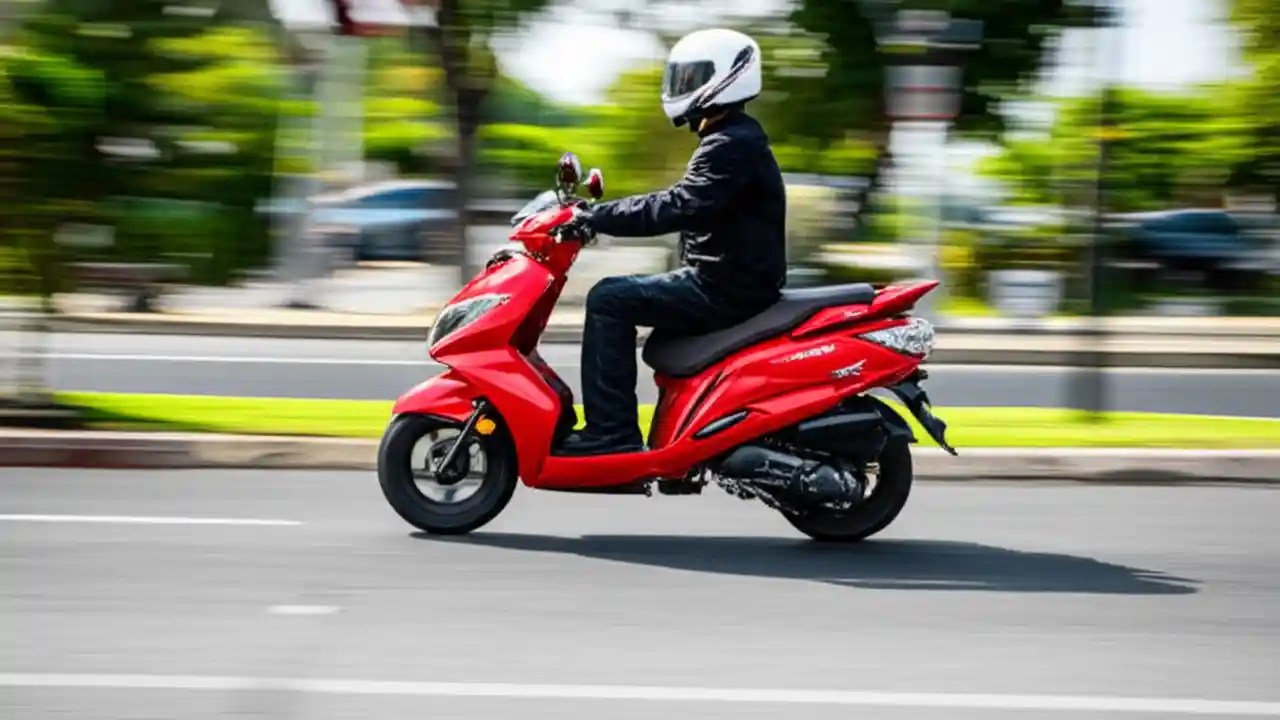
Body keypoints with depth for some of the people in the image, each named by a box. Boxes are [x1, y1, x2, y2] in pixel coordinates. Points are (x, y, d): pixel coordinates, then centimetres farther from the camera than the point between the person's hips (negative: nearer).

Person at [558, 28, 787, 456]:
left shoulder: (730, 146, -17)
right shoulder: (734, 141, 17)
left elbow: (679, 208, -28)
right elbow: (682, 204, 22)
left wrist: (598, 217, -25)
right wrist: (598, 214, 16)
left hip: (726, 290, -11)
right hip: (729, 282, 11)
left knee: (609, 300, -15)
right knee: (621, 296, 21)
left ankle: (611, 430, -17)